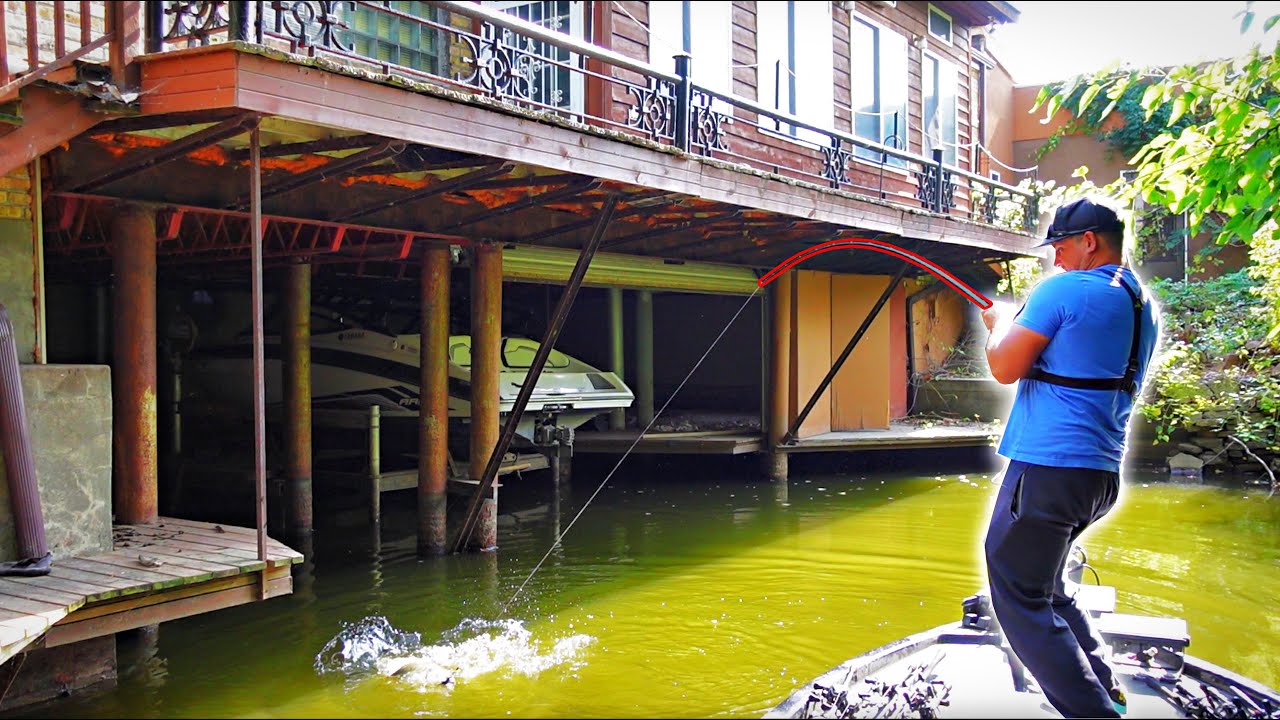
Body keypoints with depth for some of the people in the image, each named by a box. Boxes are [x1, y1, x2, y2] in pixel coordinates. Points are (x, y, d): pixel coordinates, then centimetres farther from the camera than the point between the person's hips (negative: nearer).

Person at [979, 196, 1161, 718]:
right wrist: (1019, 326, 23)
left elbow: (1005, 368, -11)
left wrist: (1000, 323, 9)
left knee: (1019, 597, -5)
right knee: (1043, 585, 23)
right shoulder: (1144, 307, 16)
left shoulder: (1064, 290, -11)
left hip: (1048, 465, -10)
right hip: (1102, 472, 10)